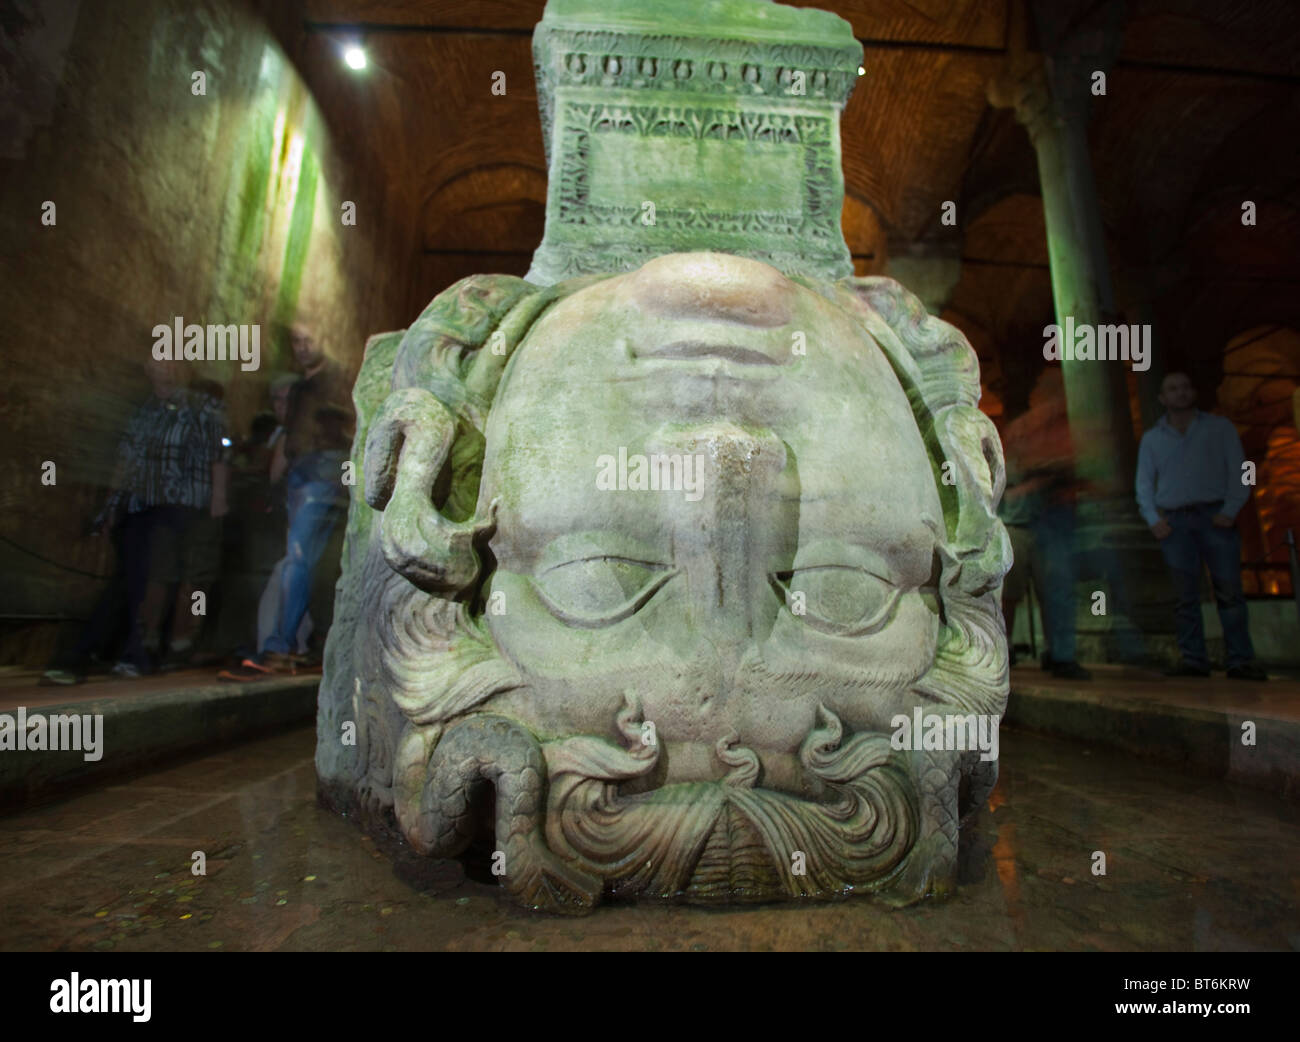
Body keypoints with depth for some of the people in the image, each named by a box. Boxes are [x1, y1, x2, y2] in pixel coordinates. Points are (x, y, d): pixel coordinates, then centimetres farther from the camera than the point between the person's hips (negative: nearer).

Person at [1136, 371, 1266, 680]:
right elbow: (1144, 482, 11)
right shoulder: (1151, 439, 15)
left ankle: (1241, 661, -1)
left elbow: (1238, 470, 4)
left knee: (1230, 591, -6)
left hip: (1215, 516, -1)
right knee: (1185, 596, 0)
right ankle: (1193, 661, 2)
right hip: (1174, 522, 1)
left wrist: (1230, 511, -10)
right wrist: (1153, 518, -4)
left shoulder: (1220, 427, 11)